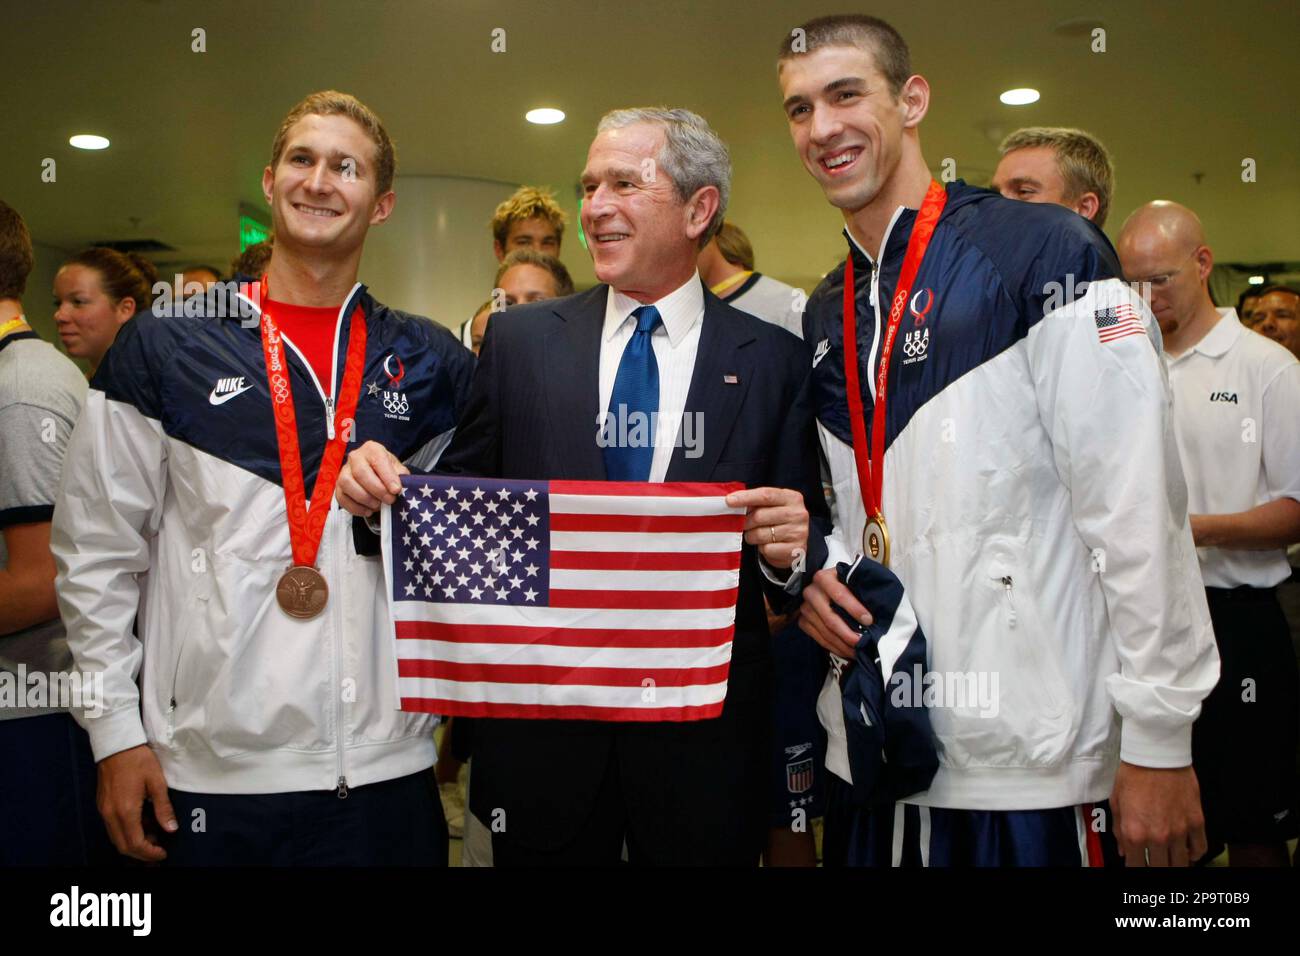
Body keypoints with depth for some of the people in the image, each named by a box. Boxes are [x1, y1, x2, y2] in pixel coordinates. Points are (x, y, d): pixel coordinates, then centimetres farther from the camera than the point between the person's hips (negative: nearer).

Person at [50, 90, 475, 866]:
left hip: (384, 768, 1)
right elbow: (96, 554, 2)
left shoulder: (431, 363, 6)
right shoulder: (164, 349, 2)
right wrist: (117, 734, -1)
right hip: (205, 771, -1)